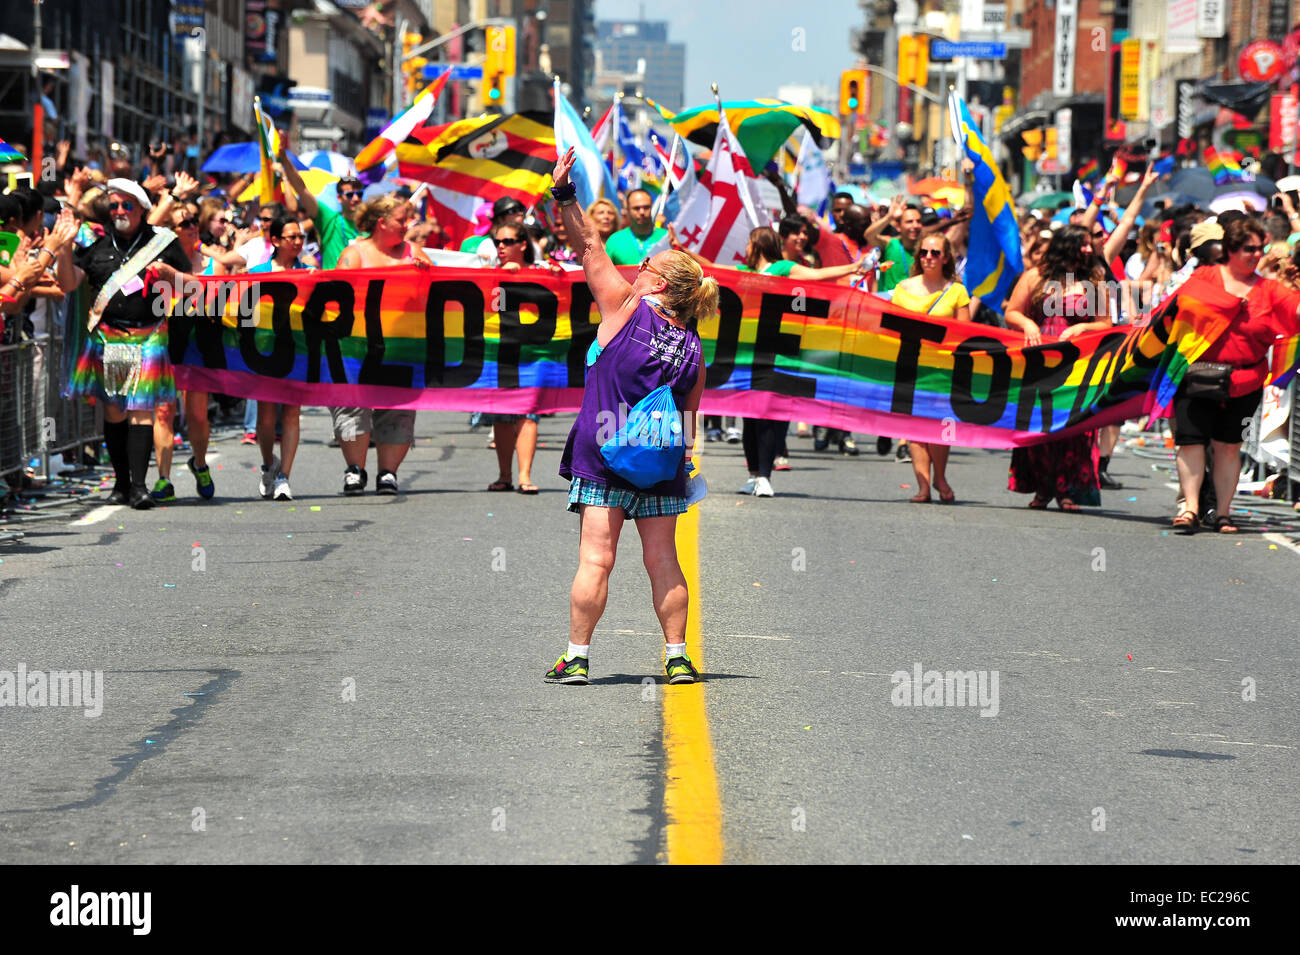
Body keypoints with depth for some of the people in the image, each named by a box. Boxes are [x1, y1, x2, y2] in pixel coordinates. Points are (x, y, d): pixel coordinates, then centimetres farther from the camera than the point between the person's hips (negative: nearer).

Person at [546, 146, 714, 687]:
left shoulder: (626, 307, -5)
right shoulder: (693, 348, 5)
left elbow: (589, 248, -3)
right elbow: (689, 418, 9)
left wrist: (564, 192, 0)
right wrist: (680, 464, 18)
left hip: (602, 457, -4)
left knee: (596, 559, -3)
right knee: (662, 560, 9)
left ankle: (577, 657, -1)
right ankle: (677, 656, 8)